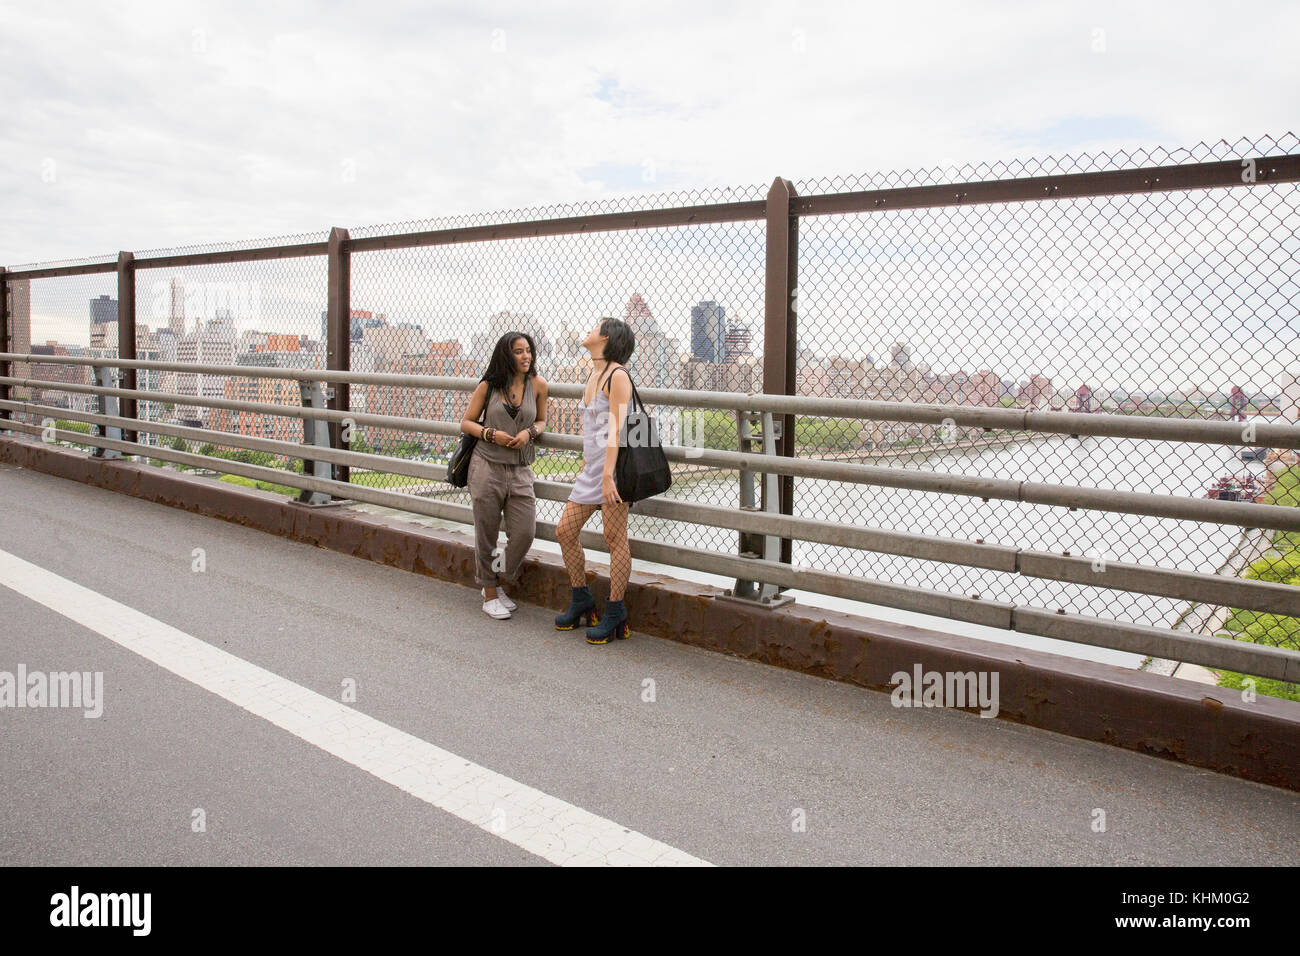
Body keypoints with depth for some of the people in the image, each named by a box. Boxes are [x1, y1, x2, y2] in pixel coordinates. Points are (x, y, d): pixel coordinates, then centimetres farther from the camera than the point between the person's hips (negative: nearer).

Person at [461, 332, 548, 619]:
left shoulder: (537, 384, 3)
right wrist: (491, 434, -11)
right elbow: (466, 423, 7)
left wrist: (530, 432, -6)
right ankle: (490, 594, 21)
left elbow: (542, 421, 16)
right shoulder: (488, 386, 0)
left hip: (520, 470, 2)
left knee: (525, 532, -4)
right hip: (487, 466, -2)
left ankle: (498, 582, 21)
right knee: (486, 533, 4)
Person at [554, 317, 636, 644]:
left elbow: (617, 429, -18)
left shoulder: (617, 376, -9)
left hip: (614, 466, -9)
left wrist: (607, 474, -25)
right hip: (591, 469, 9)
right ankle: (581, 602, 23)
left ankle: (615, 614, 6)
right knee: (565, 530, 9)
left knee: (615, 539, -3)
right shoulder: (593, 375, 18)